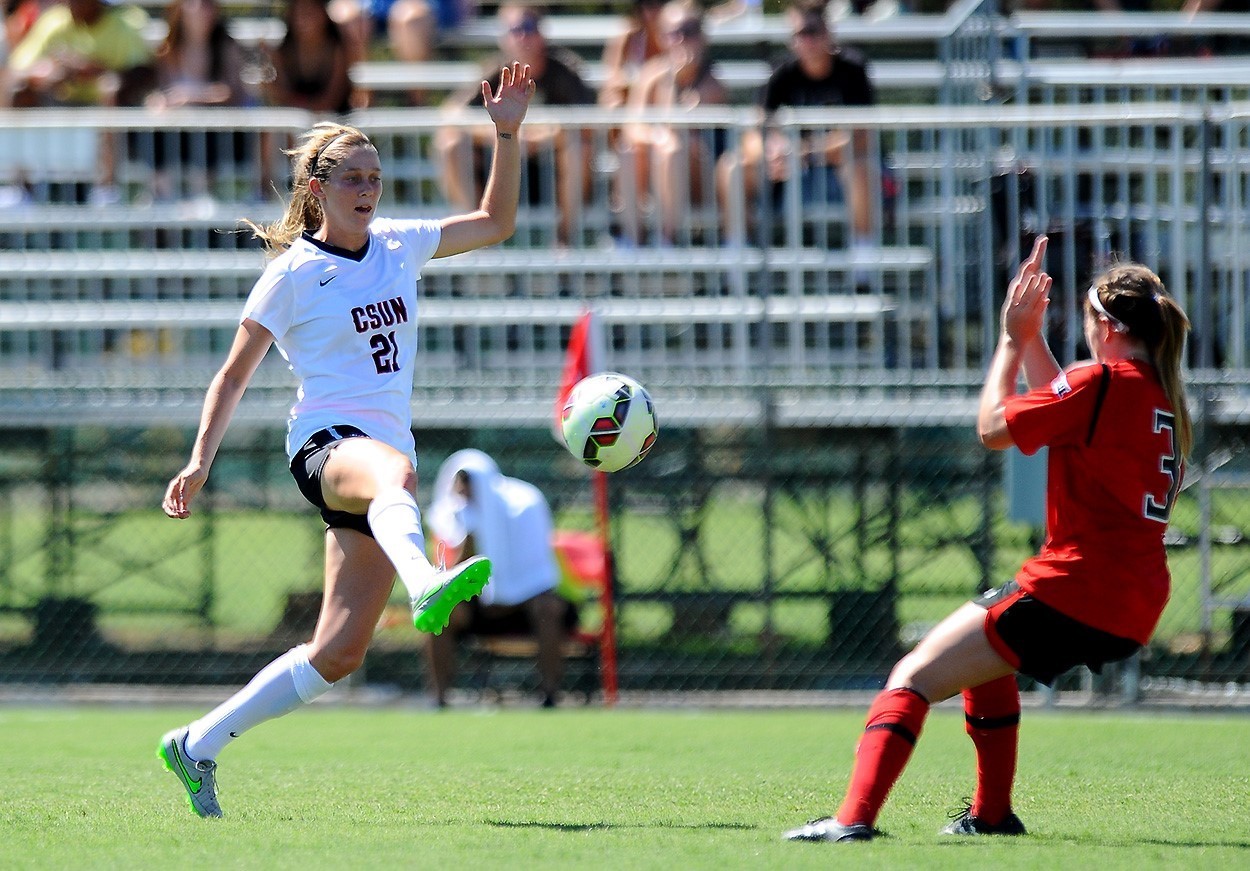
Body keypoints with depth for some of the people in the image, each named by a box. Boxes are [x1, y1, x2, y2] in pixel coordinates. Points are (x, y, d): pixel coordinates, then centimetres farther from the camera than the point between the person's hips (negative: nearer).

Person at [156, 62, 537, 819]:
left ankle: (200, 744, 14)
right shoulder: (294, 273, 0)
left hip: (387, 456, 6)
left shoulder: (399, 245, 14)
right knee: (395, 472, -45)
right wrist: (200, 462, -3)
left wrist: (508, 133, 10)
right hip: (326, 443, -6)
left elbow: (496, 223, 22)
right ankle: (426, 586, -78)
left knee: (338, 655, 1)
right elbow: (234, 376, 5)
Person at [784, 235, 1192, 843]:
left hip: (1071, 591, -9)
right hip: (1134, 610, 9)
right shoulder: (1162, 394, 13)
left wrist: (1012, 339, 6)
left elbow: (993, 427, -6)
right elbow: (1059, 406, 27)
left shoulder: (1104, 381, -12)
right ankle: (991, 814, 37)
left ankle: (854, 818, -27)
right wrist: (1031, 336, 25)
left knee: (913, 678, -10)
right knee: (986, 658, 35)